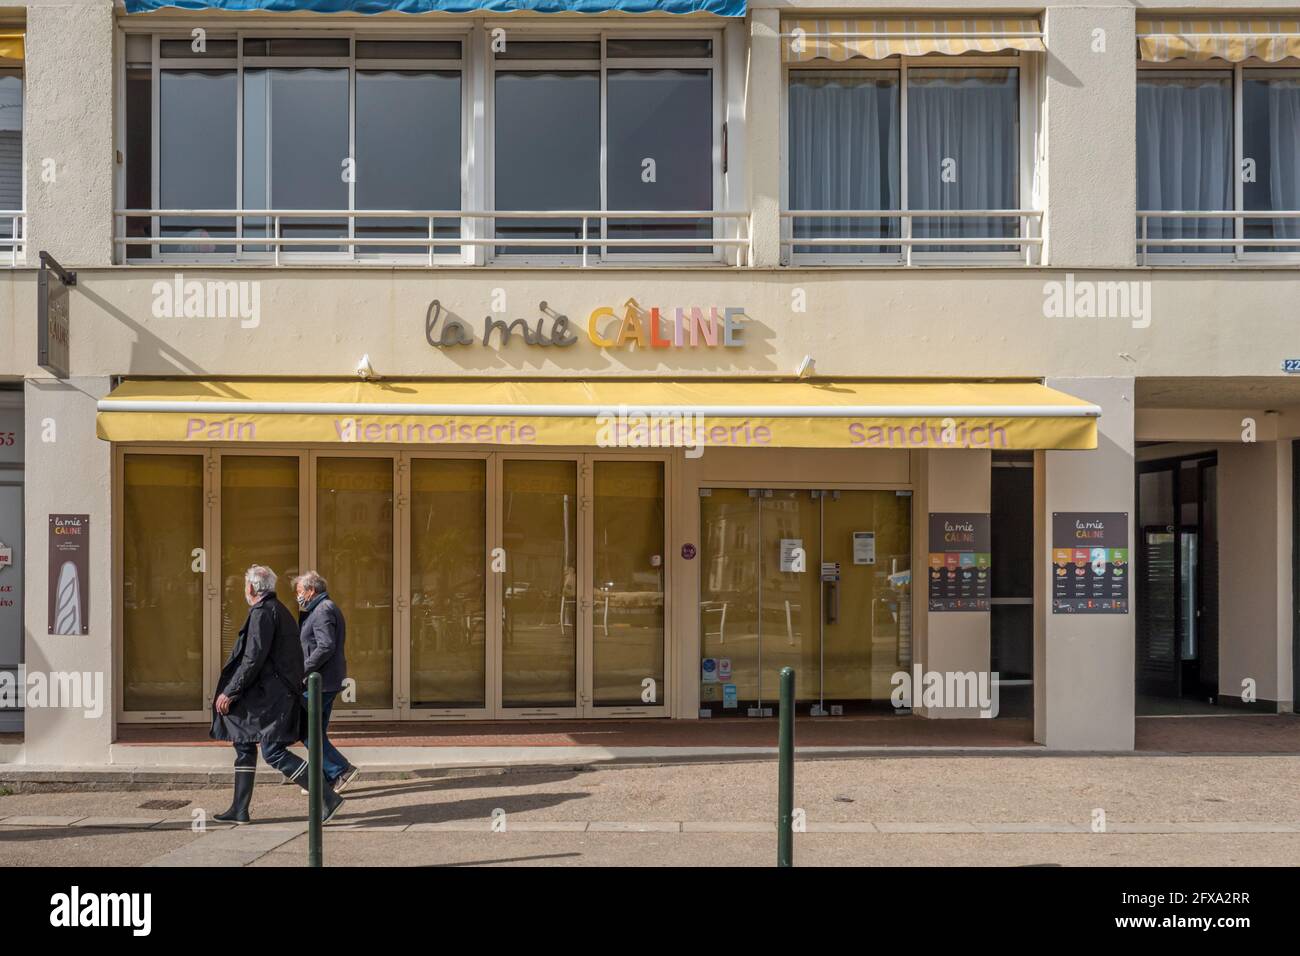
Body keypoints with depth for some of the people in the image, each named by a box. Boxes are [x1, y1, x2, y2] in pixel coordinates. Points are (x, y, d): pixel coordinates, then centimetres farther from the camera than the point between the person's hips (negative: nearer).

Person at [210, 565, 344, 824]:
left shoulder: (262, 613, -15)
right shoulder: (278, 610, 16)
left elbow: (254, 659, -21)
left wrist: (230, 692, -16)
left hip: (270, 693, -10)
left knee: (273, 751, -11)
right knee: (244, 744, 16)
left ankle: (328, 797, -14)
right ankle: (239, 810, 22)